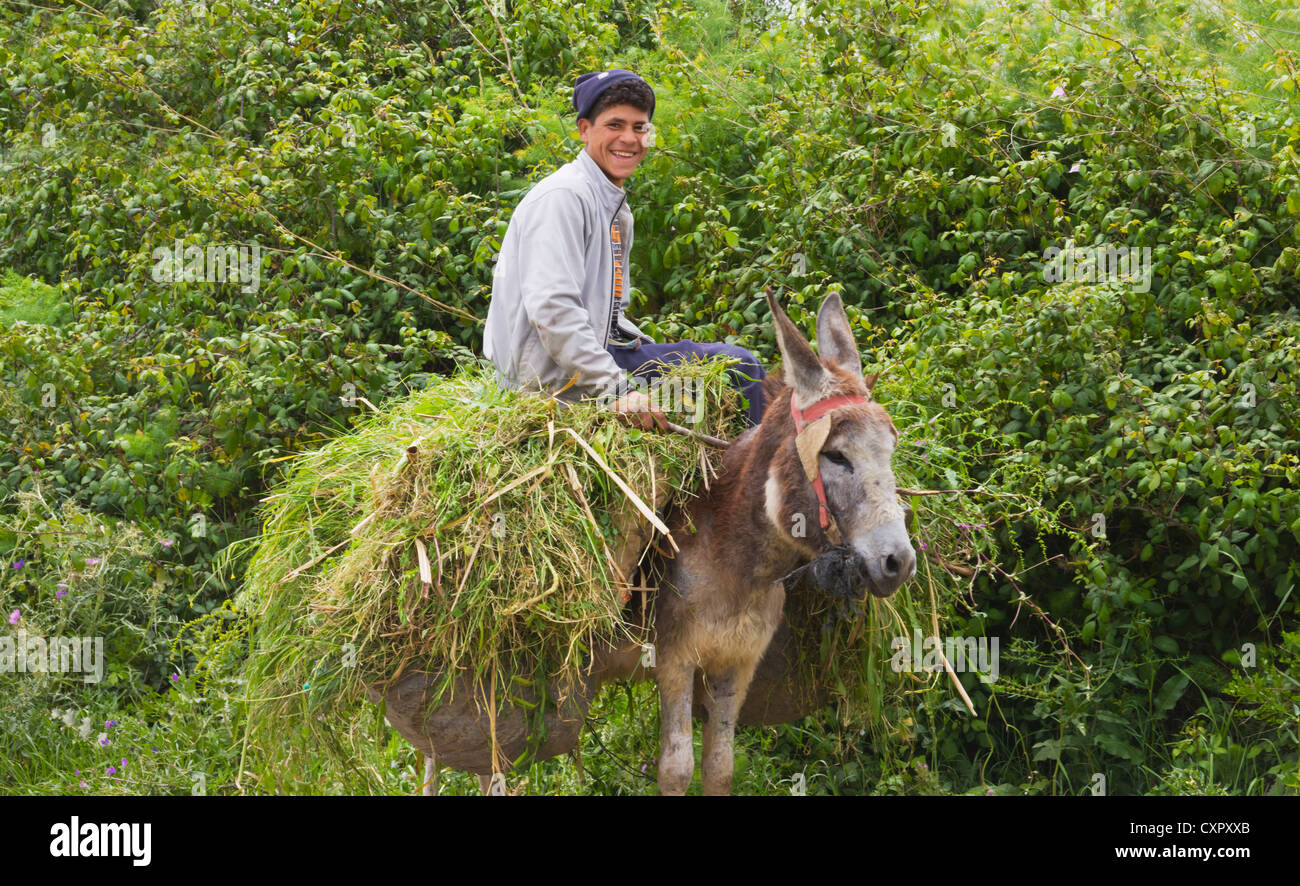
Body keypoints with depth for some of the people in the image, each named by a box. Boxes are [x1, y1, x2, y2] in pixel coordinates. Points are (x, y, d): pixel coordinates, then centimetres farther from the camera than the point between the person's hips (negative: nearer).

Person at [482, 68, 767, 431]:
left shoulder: (617, 209, 18)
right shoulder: (564, 196, -14)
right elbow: (552, 308, -26)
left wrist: (657, 354, 8)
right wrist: (618, 391, -30)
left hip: (592, 352, 11)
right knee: (737, 365, -14)